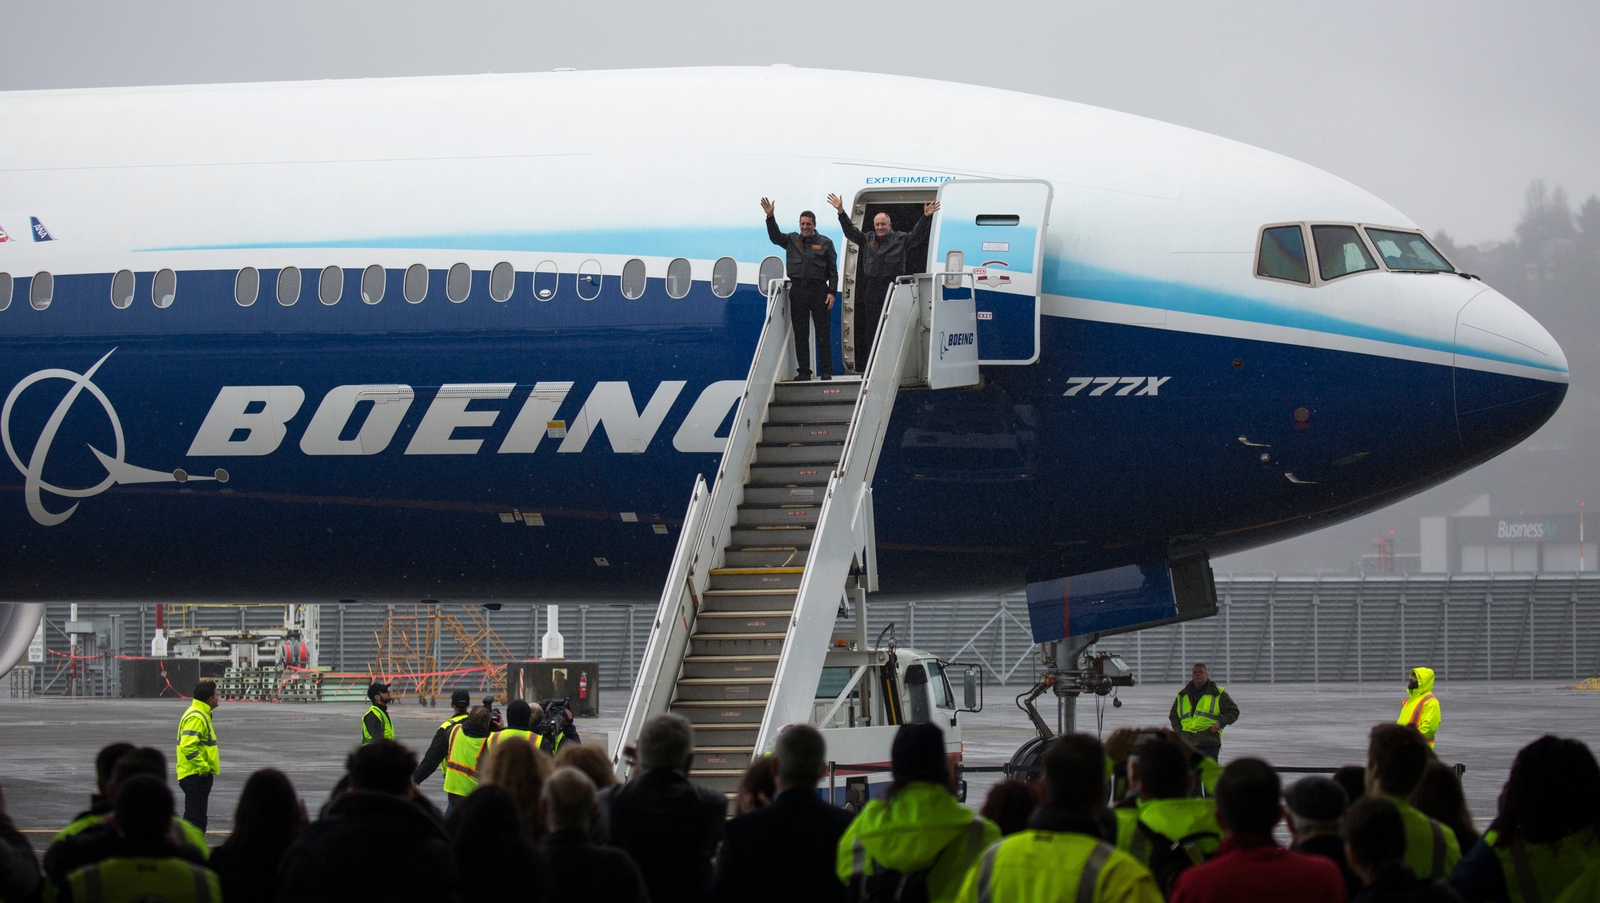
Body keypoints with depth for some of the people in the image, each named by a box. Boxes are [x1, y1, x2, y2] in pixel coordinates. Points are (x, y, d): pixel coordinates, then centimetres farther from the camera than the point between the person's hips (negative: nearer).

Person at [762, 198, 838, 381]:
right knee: (800, 334, 4)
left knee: (823, 333, -2)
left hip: (818, 290, -3)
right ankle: (804, 371, 8)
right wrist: (770, 217, -17)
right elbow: (775, 236, -3)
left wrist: (832, 292, -7)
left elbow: (833, 270, 2)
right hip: (798, 291, 3)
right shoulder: (792, 240, 12)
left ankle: (825, 371, 2)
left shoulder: (825, 243, 4)